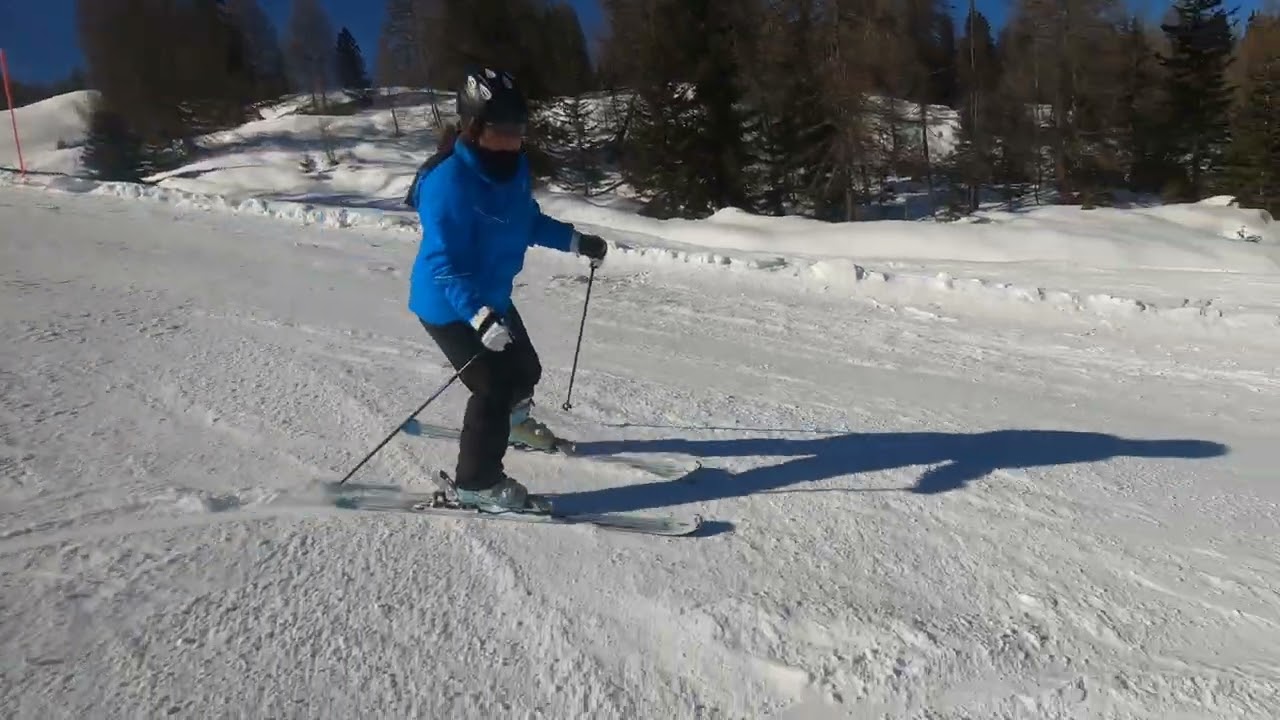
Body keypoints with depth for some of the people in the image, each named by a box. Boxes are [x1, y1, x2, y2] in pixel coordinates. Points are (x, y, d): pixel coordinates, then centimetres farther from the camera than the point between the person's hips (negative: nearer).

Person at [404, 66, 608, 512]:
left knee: (525, 369, 22)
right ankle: (477, 483, 8)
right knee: (495, 387, -10)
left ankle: (512, 423, 54)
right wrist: (479, 315, -43)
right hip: (450, 307, -8)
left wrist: (576, 241, 11)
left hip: (492, 297, 9)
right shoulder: (449, 181, -30)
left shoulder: (514, 165, -3)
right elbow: (443, 263, -32)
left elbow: (528, 221, 15)